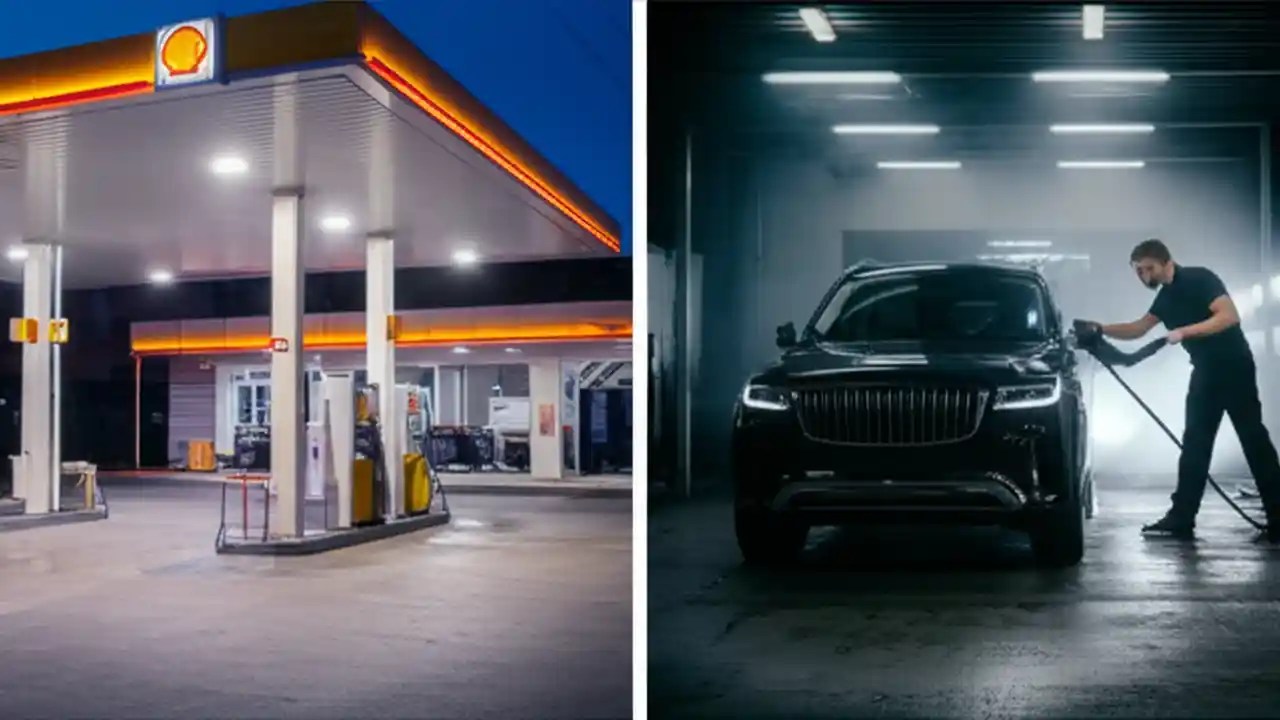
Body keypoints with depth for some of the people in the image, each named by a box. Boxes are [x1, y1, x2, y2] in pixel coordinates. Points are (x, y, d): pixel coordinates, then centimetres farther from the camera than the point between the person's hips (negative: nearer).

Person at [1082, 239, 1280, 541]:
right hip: (1206, 371, 9)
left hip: (1234, 368, -9)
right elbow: (1138, 328, 15)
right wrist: (1100, 329, 2)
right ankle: (1181, 518, 9)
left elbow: (1230, 316, -23)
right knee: (1194, 443, 6)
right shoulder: (1166, 297, 13)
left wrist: (1184, 332, -26)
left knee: (1254, 440, -7)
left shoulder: (1199, 279, -13)